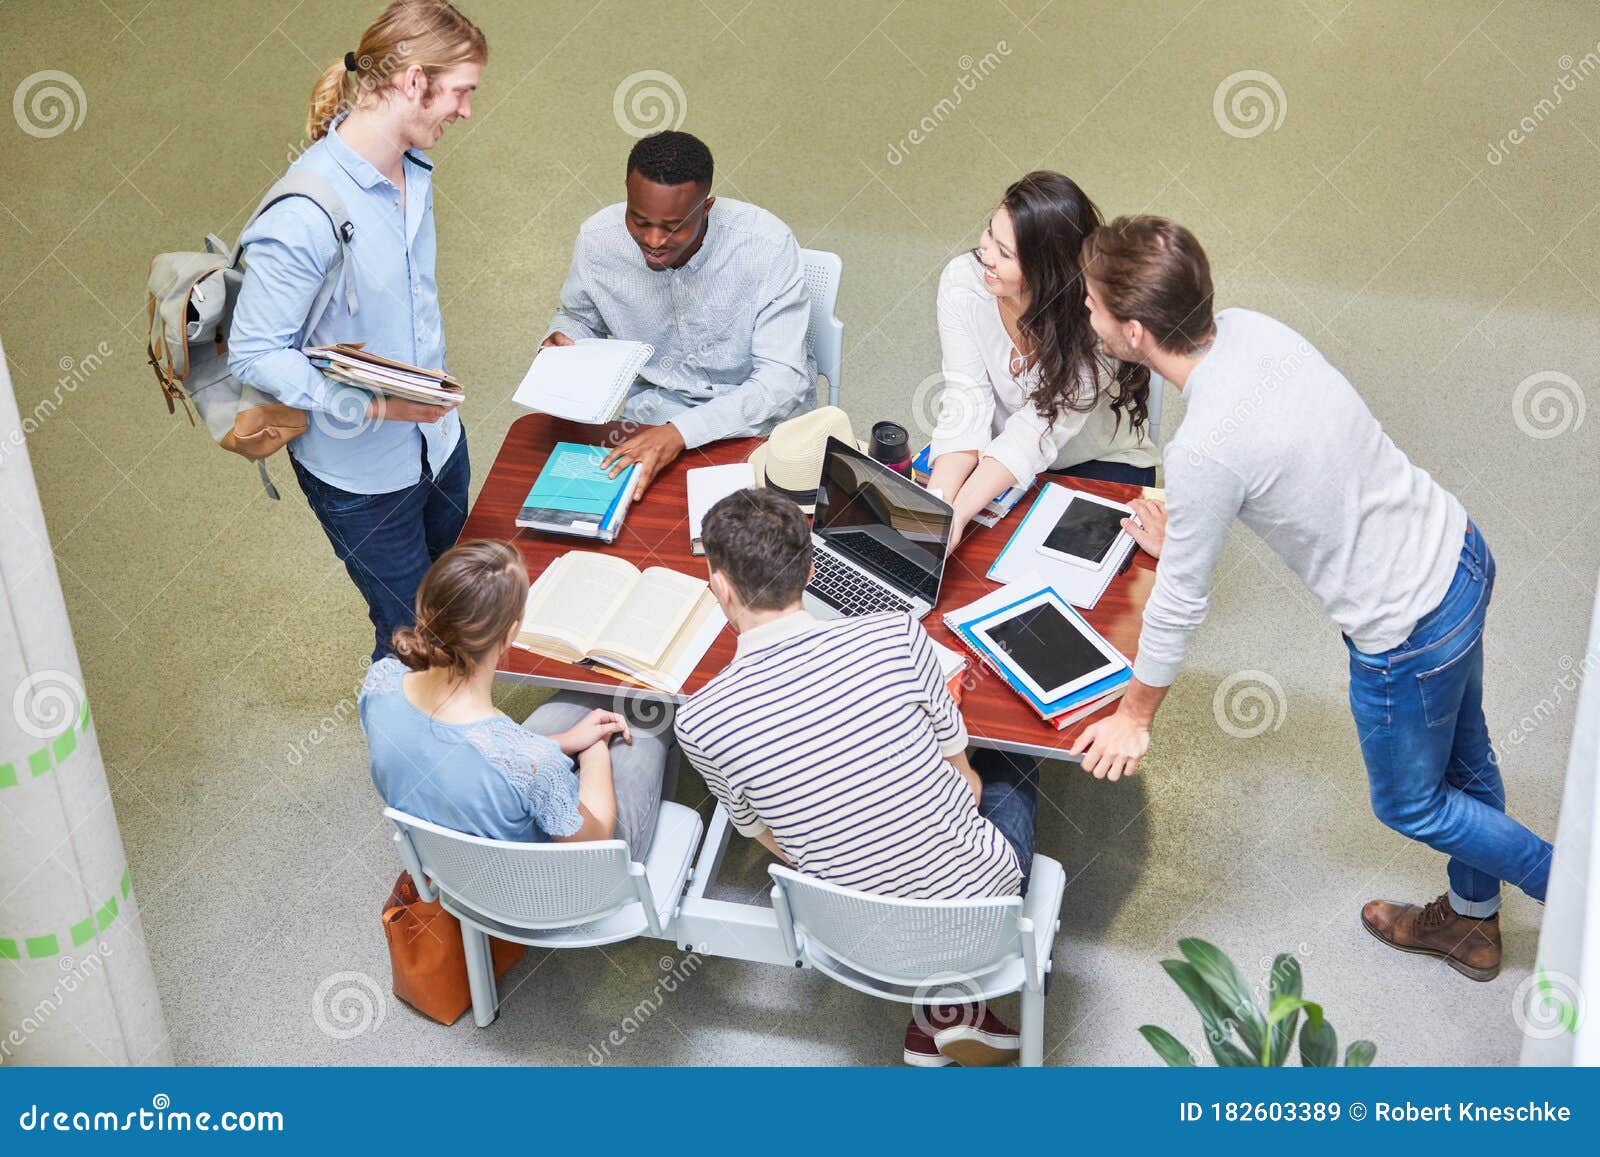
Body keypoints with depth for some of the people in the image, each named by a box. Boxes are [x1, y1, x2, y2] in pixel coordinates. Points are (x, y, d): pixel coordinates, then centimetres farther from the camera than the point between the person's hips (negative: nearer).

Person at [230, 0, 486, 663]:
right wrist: (373, 405, -33)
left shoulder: (413, 170, -3)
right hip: (361, 470, -8)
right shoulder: (305, 210, -30)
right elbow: (255, 354, -24)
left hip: (436, 437, 8)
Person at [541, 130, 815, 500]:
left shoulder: (768, 244, -24)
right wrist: (560, 342, -15)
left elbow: (783, 380, -26)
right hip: (655, 404, 2)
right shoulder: (597, 239, -13)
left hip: (761, 410, -2)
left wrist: (681, 431, -38)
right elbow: (579, 316, 11)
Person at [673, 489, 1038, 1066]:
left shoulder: (700, 724, -18)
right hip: (974, 895, -2)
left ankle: (941, 1006, 21)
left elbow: (770, 840, -1)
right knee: (1011, 771, 29)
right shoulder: (898, 638, -20)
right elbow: (963, 779, -4)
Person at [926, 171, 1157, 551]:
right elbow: (966, 403, -22)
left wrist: (957, 513, -44)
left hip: (1100, 463, -3)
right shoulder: (962, 281, -19)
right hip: (998, 459, 3)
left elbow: (1038, 431, -32)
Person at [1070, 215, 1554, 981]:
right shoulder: (1248, 328, -9)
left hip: (1408, 632, -8)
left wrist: (1133, 717, -2)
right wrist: (1185, 530, 24)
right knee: (1462, 759, 29)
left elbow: (1179, 604, -18)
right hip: (1456, 552, 8)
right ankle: (1473, 921, 52)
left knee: (1410, 803, 20)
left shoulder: (1202, 453, -32)